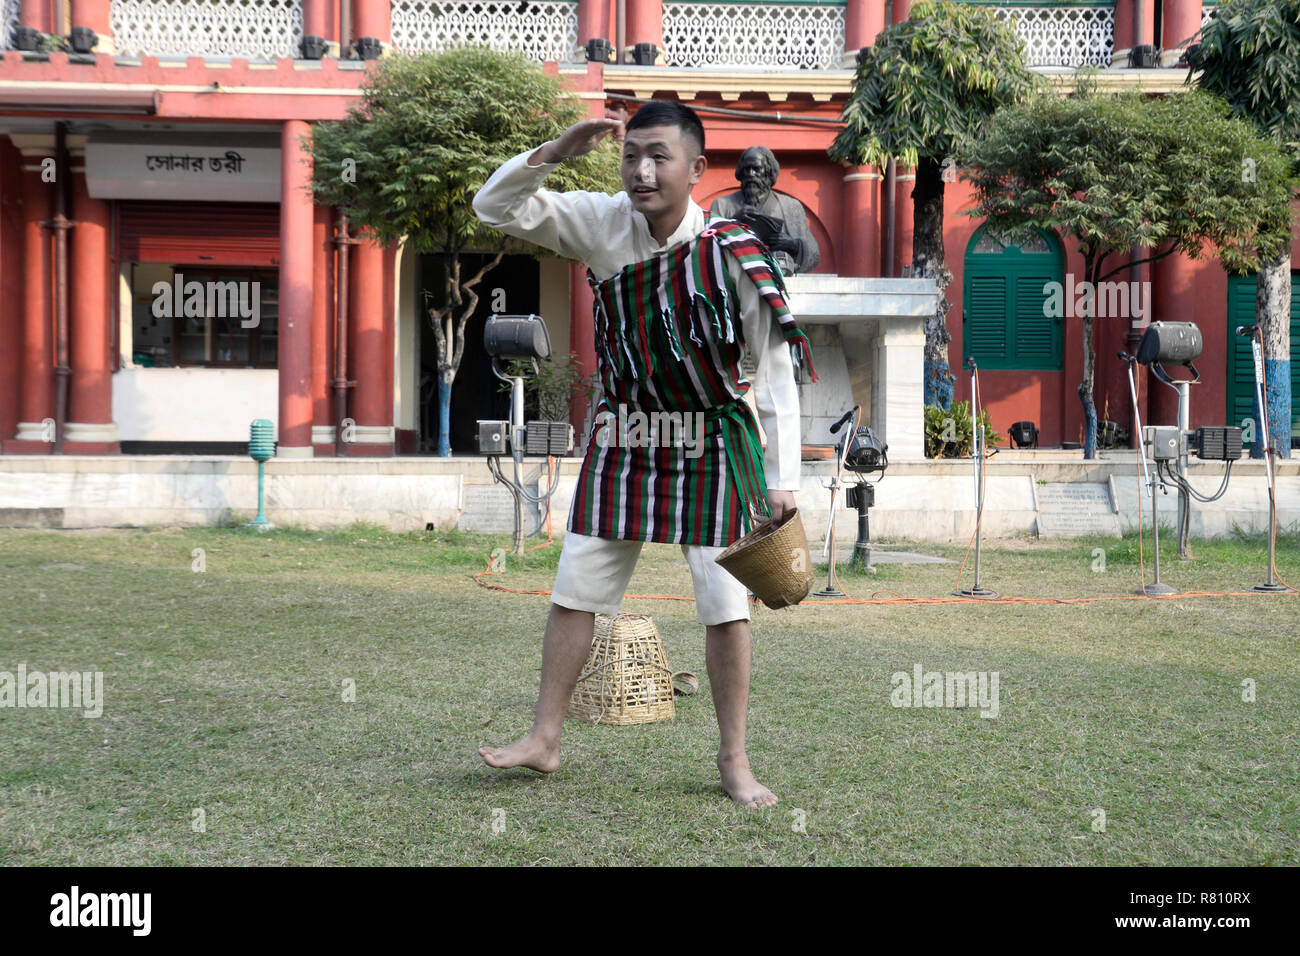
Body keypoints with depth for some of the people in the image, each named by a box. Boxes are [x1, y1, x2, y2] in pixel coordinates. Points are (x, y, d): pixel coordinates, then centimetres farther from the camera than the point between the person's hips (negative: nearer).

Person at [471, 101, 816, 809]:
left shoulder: (733, 253, -17)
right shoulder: (605, 224, -7)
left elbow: (776, 371, -13)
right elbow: (495, 208, -6)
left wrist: (781, 478, -15)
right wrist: (556, 151, -22)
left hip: (713, 443, -3)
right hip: (623, 436, 4)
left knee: (726, 604, 1)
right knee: (575, 589, 7)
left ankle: (733, 760, 15)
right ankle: (543, 738, 20)